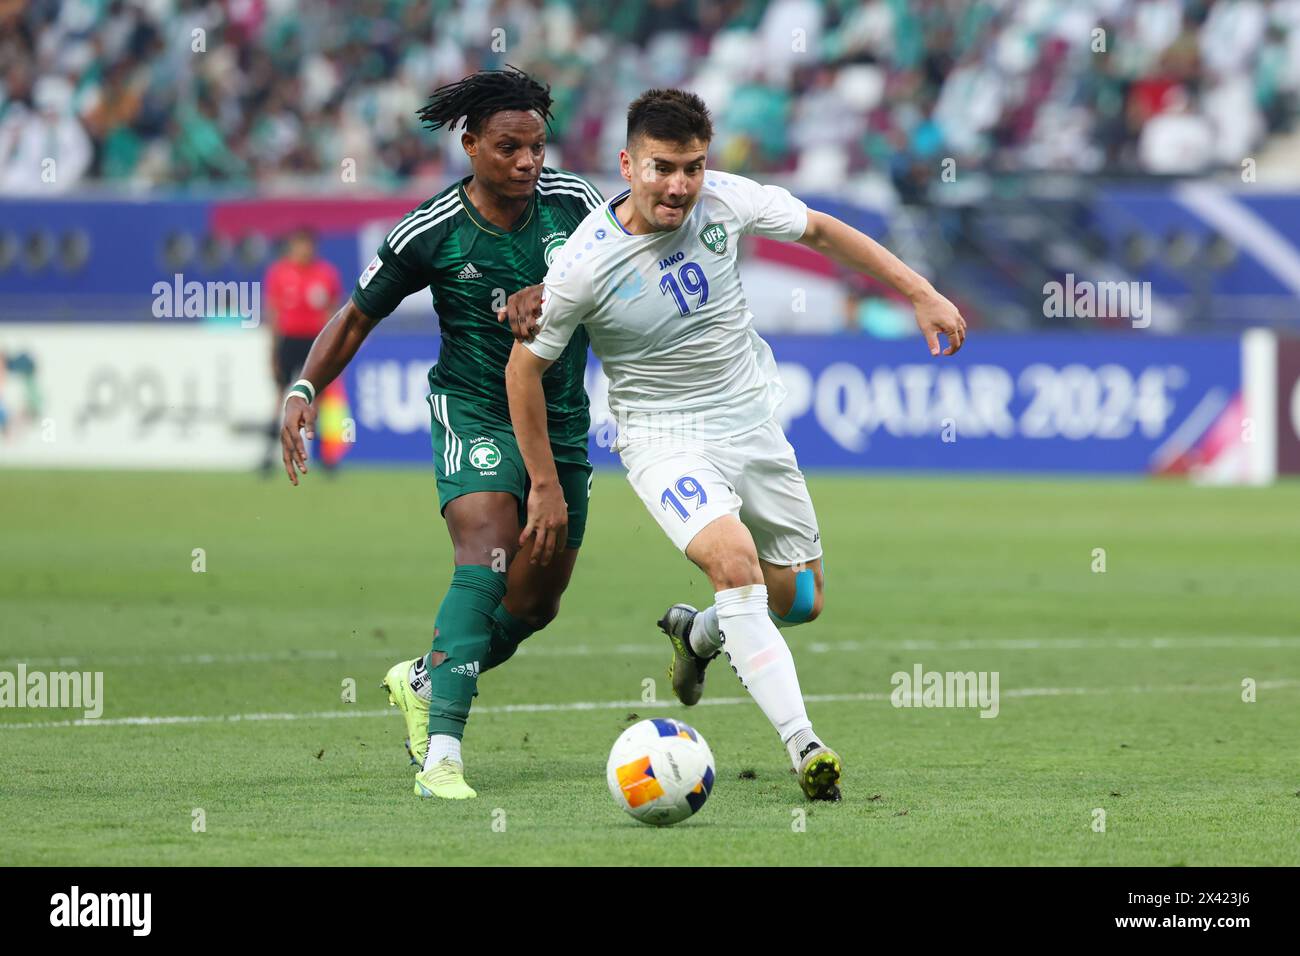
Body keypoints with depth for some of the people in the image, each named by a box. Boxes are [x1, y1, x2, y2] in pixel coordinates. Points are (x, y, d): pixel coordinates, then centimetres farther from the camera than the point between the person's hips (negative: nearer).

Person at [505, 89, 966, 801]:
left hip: (753, 423, 5)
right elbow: (525, 365, -8)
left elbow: (820, 231, 7)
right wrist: (545, 485, -2)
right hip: (664, 439, -5)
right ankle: (803, 747, -32)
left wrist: (921, 294, 5)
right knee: (735, 560, -31)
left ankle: (697, 634, 45)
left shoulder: (725, 201, -11)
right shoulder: (585, 264, -21)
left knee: (800, 602, 11)